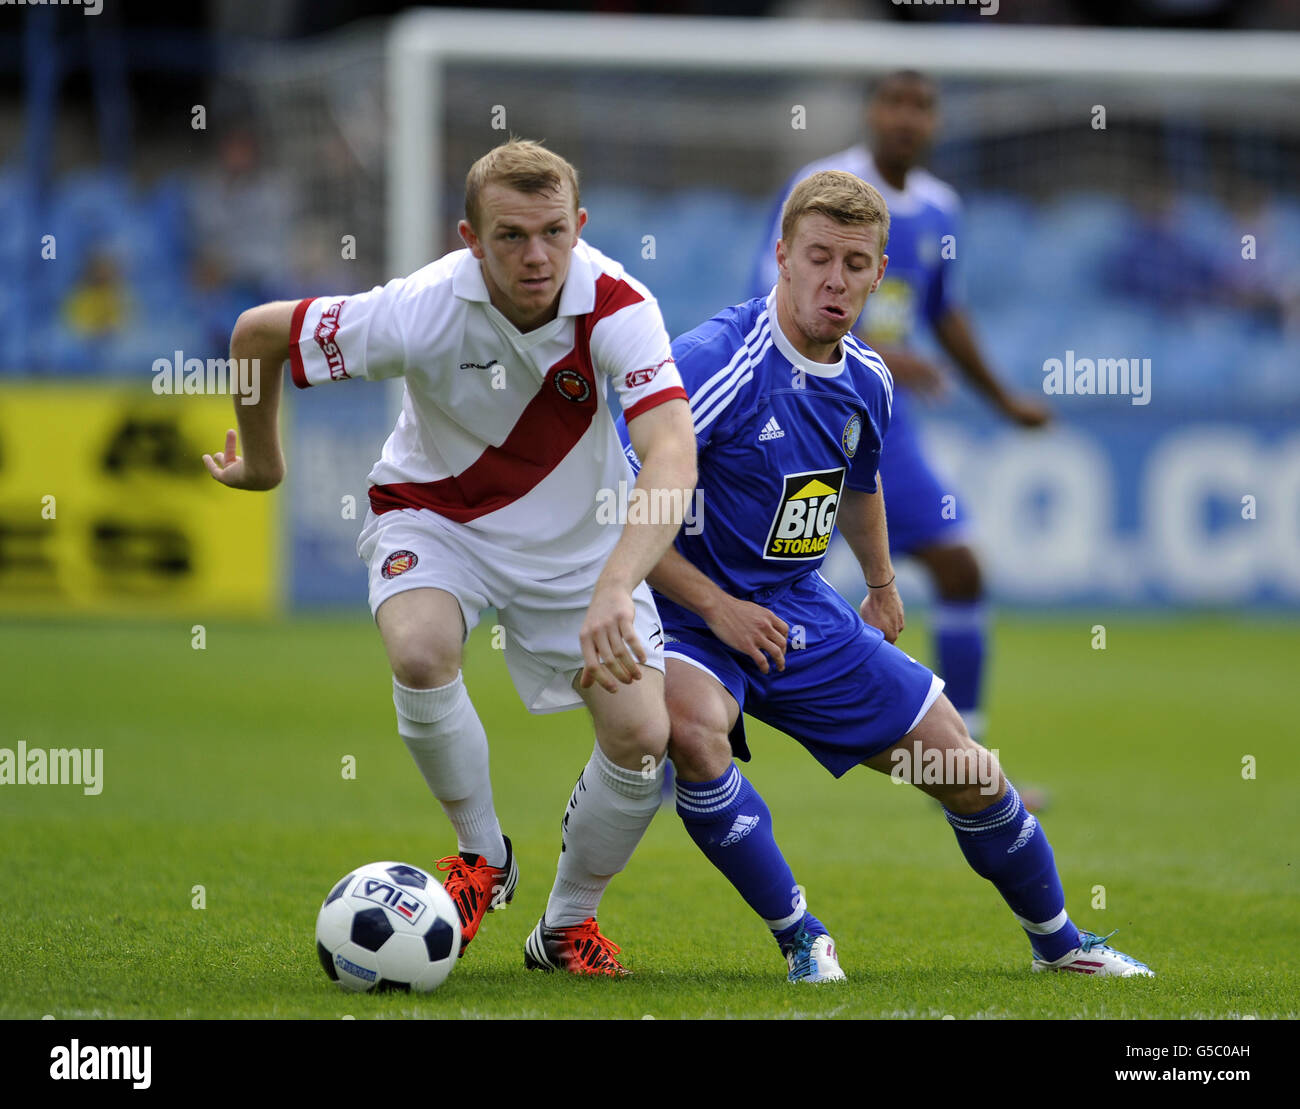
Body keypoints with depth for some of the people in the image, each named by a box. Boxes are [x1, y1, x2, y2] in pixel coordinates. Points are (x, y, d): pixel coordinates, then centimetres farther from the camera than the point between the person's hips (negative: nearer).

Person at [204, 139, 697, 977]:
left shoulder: (617, 306, -29)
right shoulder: (422, 313, -29)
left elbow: (673, 456, -41)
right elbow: (258, 332, -13)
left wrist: (615, 589, -55)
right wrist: (263, 462, 3)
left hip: (577, 535, 1)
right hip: (435, 513, -1)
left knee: (642, 736, -13)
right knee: (420, 650, -32)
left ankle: (569, 921, 15)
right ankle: (483, 855, -4)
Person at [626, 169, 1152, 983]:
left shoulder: (865, 381, 0)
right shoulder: (715, 362, -23)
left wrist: (883, 587, 29)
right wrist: (715, 607, -21)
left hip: (803, 611, 6)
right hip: (695, 611, -6)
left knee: (969, 774, 5)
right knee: (695, 730, -39)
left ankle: (1058, 940, 32)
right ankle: (800, 939, -21)